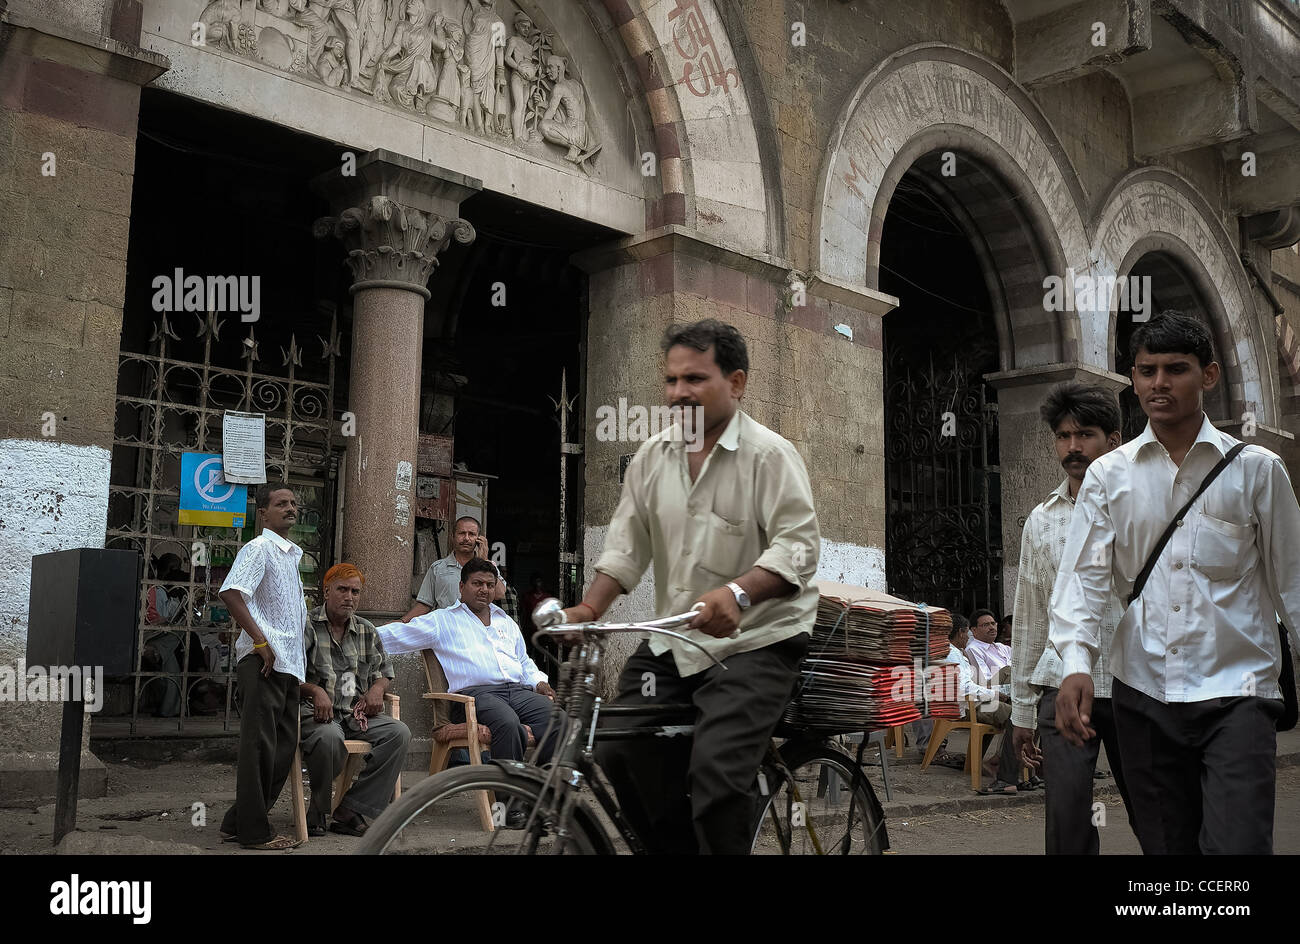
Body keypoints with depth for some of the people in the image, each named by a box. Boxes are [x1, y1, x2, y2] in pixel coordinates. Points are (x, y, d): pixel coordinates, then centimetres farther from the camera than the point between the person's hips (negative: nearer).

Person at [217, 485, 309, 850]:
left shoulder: (291, 554, 21)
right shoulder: (258, 548, -6)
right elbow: (230, 593, -20)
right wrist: (261, 643, -20)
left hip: (288, 663, 9)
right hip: (263, 662, -9)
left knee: (284, 747, 11)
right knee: (261, 745, -6)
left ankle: (238, 823, 20)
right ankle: (254, 832, 1)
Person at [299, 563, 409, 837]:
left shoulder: (367, 631, 18)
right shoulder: (306, 625, 2)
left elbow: (384, 671, 27)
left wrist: (377, 689, 3)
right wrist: (315, 691, -22)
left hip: (356, 714, 5)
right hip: (316, 712, -5)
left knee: (399, 733, -22)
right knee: (330, 737, -40)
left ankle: (352, 812, -21)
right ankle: (317, 812, -14)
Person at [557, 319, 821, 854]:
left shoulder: (770, 454, -10)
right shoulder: (652, 456, 7)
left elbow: (798, 546, -20)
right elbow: (627, 546, 7)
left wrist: (737, 592, -37)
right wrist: (588, 609, -9)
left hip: (755, 640, -6)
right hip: (672, 641, 6)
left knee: (715, 771, -22)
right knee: (620, 753, 1)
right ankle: (676, 847, 22)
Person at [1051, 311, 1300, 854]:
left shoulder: (1256, 469, 3)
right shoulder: (1109, 475, 6)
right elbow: (1083, 574, 0)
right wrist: (1076, 662, -16)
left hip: (1236, 689, -2)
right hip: (1143, 691, 2)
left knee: (1236, 845, -15)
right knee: (1165, 845, 12)